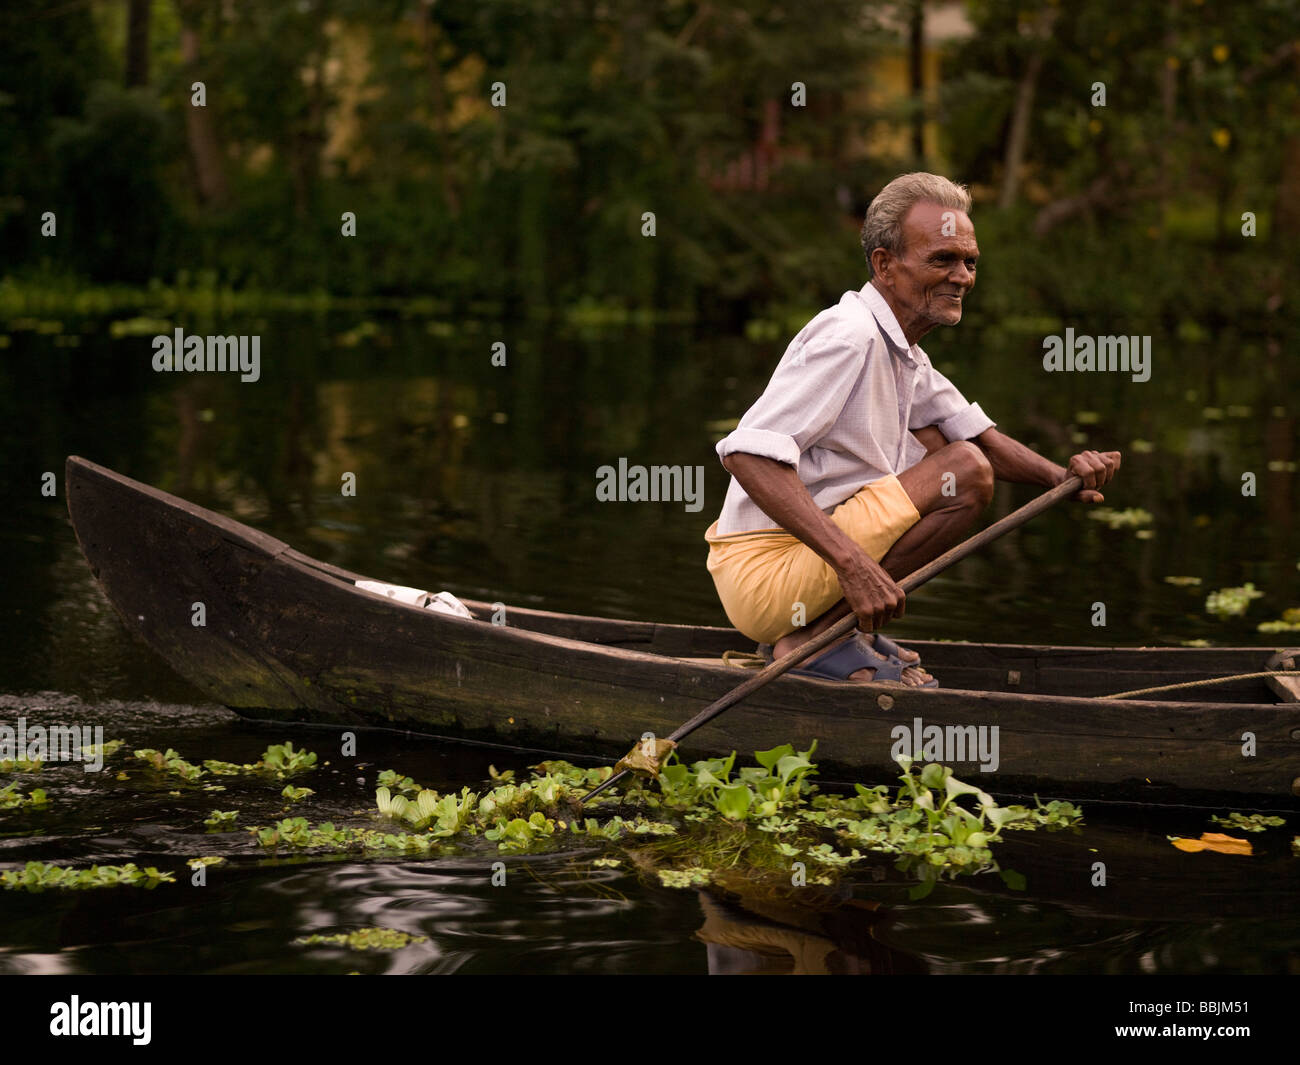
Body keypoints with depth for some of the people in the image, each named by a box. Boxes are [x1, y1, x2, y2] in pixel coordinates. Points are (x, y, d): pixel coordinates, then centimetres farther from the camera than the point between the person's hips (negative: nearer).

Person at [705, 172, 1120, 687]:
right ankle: (812, 635, -13)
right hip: (764, 579, -10)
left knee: (933, 440, 19)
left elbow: (979, 435, 20)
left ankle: (843, 622, 9)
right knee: (965, 472, -16)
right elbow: (748, 454, -29)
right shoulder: (849, 335, -18)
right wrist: (851, 561, -35)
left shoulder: (900, 350, 14)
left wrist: (1059, 476, -1)